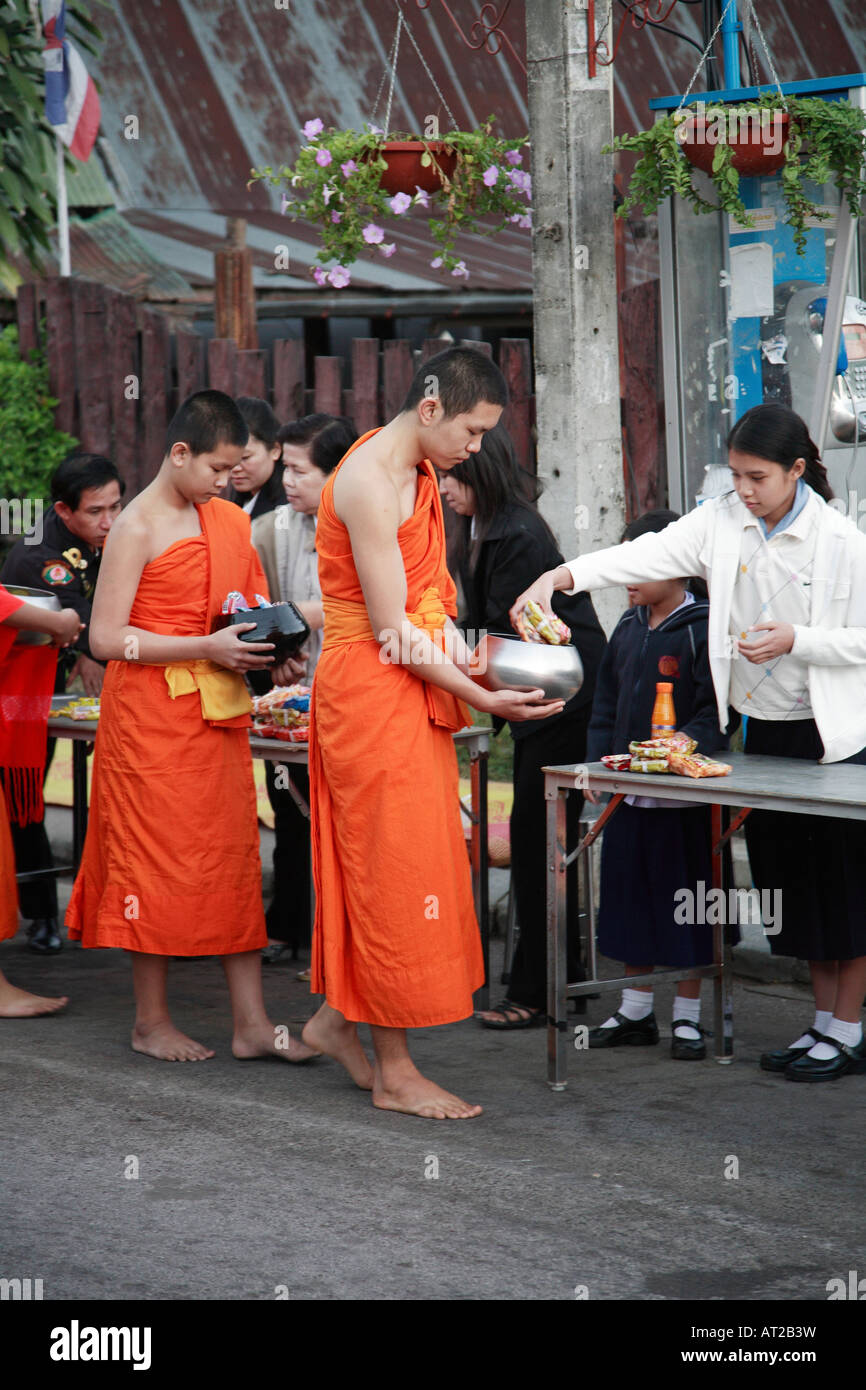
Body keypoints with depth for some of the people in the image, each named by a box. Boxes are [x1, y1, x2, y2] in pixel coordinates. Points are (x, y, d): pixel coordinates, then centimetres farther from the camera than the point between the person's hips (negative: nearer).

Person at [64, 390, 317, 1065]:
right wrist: (207, 648, -20)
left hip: (217, 712, 7)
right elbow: (106, 637, -15)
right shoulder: (138, 527, -11)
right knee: (160, 860, -1)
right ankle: (151, 1020, 10)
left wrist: (255, 646, 0)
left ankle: (251, 1022, 7)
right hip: (151, 717, -7)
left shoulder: (224, 521, 11)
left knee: (233, 858, 5)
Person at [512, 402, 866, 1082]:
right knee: (789, 881, 11)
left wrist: (795, 641, -23)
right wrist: (561, 576, -23)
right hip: (764, 729, 6)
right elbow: (650, 554, -11)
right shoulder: (724, 522, 0)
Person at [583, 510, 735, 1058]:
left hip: (684, 795, -7)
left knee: (684, 902, 1)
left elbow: (717, 713, -15)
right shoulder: (629, 628, 11)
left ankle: (688, 1015, 12)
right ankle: (636, 1011, 23)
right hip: (627, 791, 7)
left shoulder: (702, 629, -11)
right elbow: (607, 704, 18)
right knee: (630, 896, 12)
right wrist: (598, 764, 8)